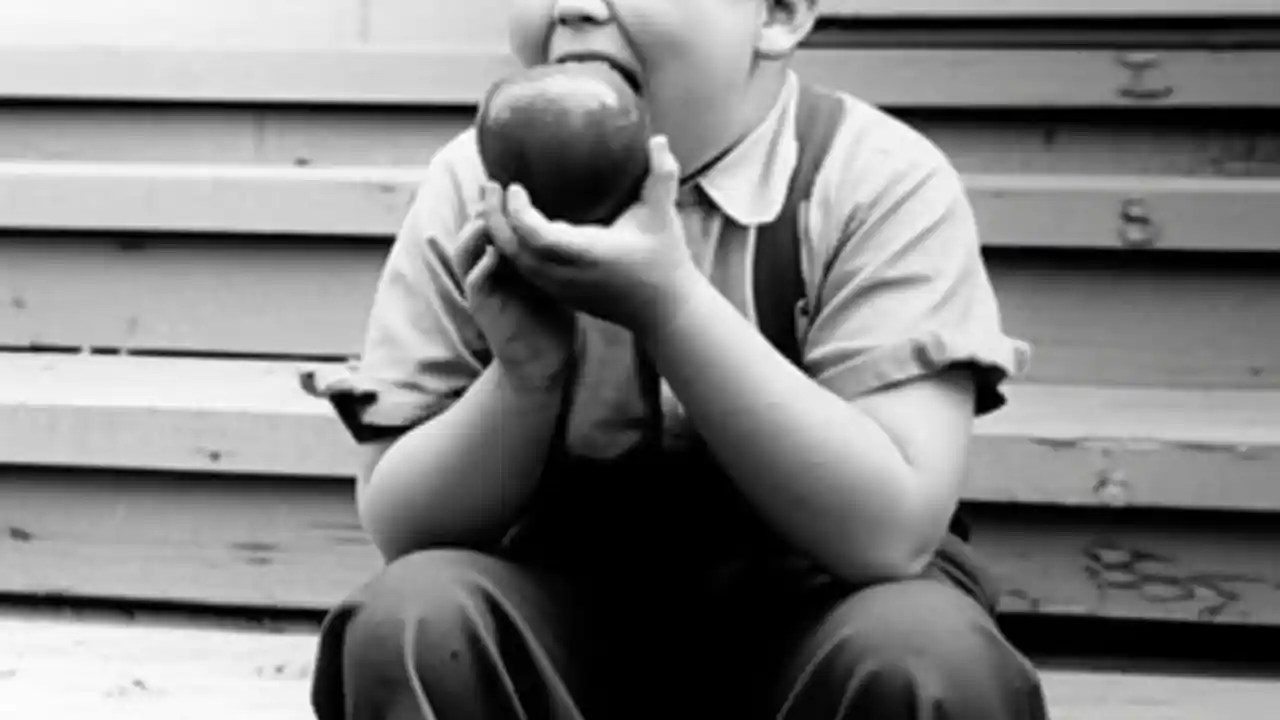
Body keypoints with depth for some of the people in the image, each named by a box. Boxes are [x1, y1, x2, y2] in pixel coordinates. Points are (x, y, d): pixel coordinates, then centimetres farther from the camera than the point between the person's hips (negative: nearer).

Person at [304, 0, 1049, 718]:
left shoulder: (886, 183, -15)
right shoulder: (478, 187, -7)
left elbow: (891, 530, -25)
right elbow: (399, 525, -6)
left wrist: (668, 302, -32)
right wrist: (524, 369, -25)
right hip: (565, 609, 2)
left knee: (924, 657, -32)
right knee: (407, 622, -27)